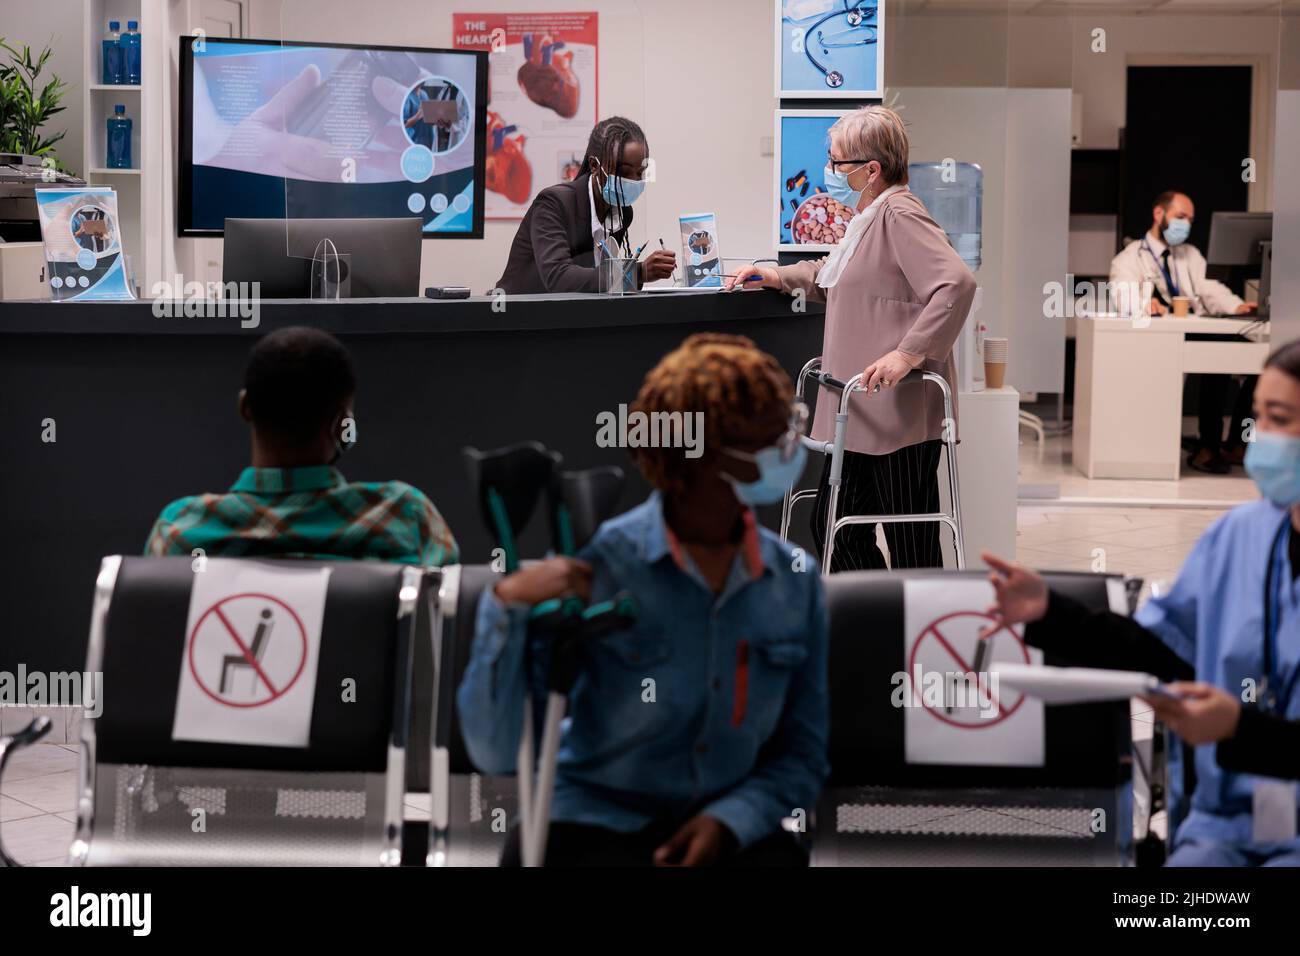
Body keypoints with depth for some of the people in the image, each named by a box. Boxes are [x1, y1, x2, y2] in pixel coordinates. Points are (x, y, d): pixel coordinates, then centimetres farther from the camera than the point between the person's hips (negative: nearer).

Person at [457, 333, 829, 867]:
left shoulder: (795, 581, 3)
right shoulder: (598, 567, -9)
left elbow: (802, 754, 9)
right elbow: (496, 752, -11)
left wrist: (729, 821, -9)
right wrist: (507, 608, -23)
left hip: (729, 827, 3)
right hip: (593, 820, -3)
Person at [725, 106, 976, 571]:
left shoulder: (901, 215, -13)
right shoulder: (867, 219, 19)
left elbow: (956, 282, -26)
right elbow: (834, 277, 40)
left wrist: (909, 352, -29)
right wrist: (779, 276, 28)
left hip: (902, 414, -11)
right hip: (862, 416, 11)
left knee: (911, 547, -4)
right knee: (833, 527, 13)